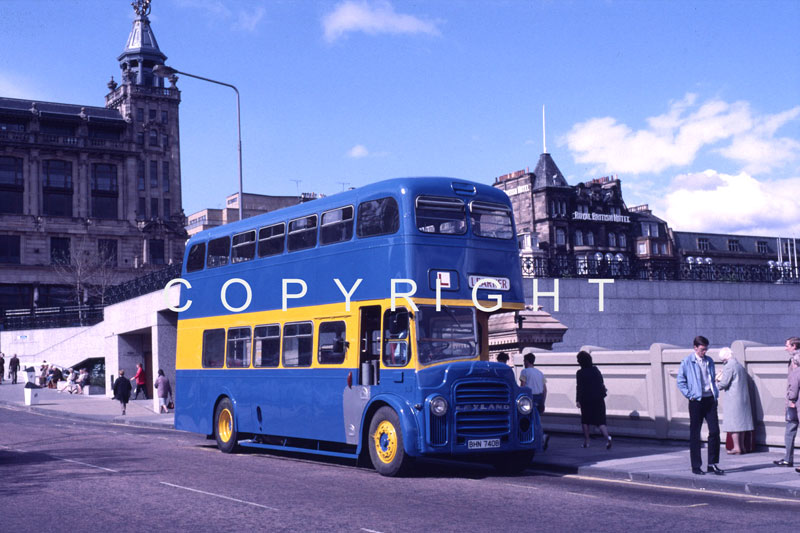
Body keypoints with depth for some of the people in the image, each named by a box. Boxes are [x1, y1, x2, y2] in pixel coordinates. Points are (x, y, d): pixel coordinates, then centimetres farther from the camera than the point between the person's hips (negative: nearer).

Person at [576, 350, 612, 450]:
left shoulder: (580, 373, -10)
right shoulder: (596, 370, 5)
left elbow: (579, 387, -15)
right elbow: (601, 383, 14)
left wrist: (577, 400, -15)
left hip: (586, 400, -3)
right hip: (599, 399, 3)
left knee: (585, 421, 15)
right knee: (600, 421, 3)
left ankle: (586, 441, 17)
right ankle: (607, 437, -21)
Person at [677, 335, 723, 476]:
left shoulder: (709, 361, 12)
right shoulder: (687, 362, -3)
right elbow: (681, 382, -2)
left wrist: (715, 393, 12)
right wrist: (689, 395, -8)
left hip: (710, 400, 4)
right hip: (696, 401, -4)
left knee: (714, 431, -1)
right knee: (695, 434, 2)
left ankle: (712, 464, 8)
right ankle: (696, 466, 9)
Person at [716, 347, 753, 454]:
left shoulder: (729, 366, -13)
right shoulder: (740, 366, 14)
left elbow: (724, 384, -17)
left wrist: (717, 383, 5)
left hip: (732, 399, -9)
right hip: (743, 398, 9)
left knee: (733, 423, -4)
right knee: (741, 421, 13)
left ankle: (736, 447, -5)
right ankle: (742, 445, 18)